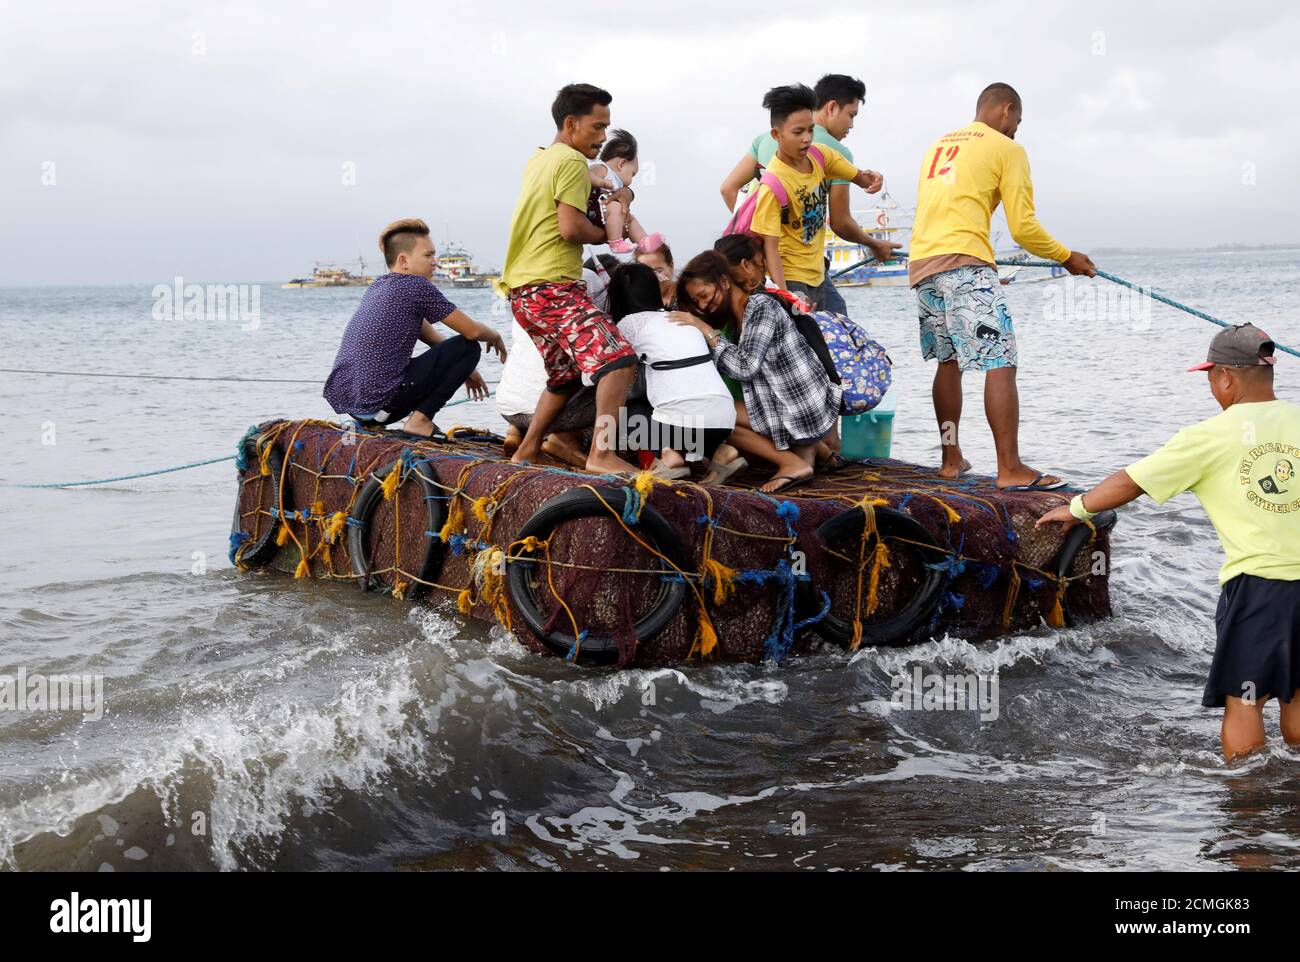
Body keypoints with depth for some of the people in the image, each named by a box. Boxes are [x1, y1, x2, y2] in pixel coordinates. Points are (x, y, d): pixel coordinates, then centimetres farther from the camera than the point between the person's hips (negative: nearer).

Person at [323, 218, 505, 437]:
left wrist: (463, 370, 30)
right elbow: (472, 331, -4)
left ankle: (370, 421, 18)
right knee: (468, 346, 0)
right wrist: (495, 338, 18)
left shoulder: (378, 286, 19)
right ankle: (420, 419, -5)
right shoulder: (416, 286, -7)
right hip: (377, 401, -9)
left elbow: (427, 334, 27)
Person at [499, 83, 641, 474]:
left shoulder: (538, 160, 21)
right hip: (554, 287, -10)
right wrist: (606, 234, 2)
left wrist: (610, 199, 11)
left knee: (566, 375, 22)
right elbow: (571, 228, -17)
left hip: (523, 291, 10)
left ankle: (526, 451, 24)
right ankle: (601, 454, -28)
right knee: (618, 359, -19)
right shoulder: (572, 161, -8)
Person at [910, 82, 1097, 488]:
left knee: (949, 360, 18)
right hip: (964, 264, -8)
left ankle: (951, 459, 22)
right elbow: (1024, 228, -2)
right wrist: (1068, 257, 12)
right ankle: (1010, 469, -17)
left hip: (921, 265, 8)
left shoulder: (938, 145, 23)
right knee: (1000, 363, -9)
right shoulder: (1007, 149, 3)